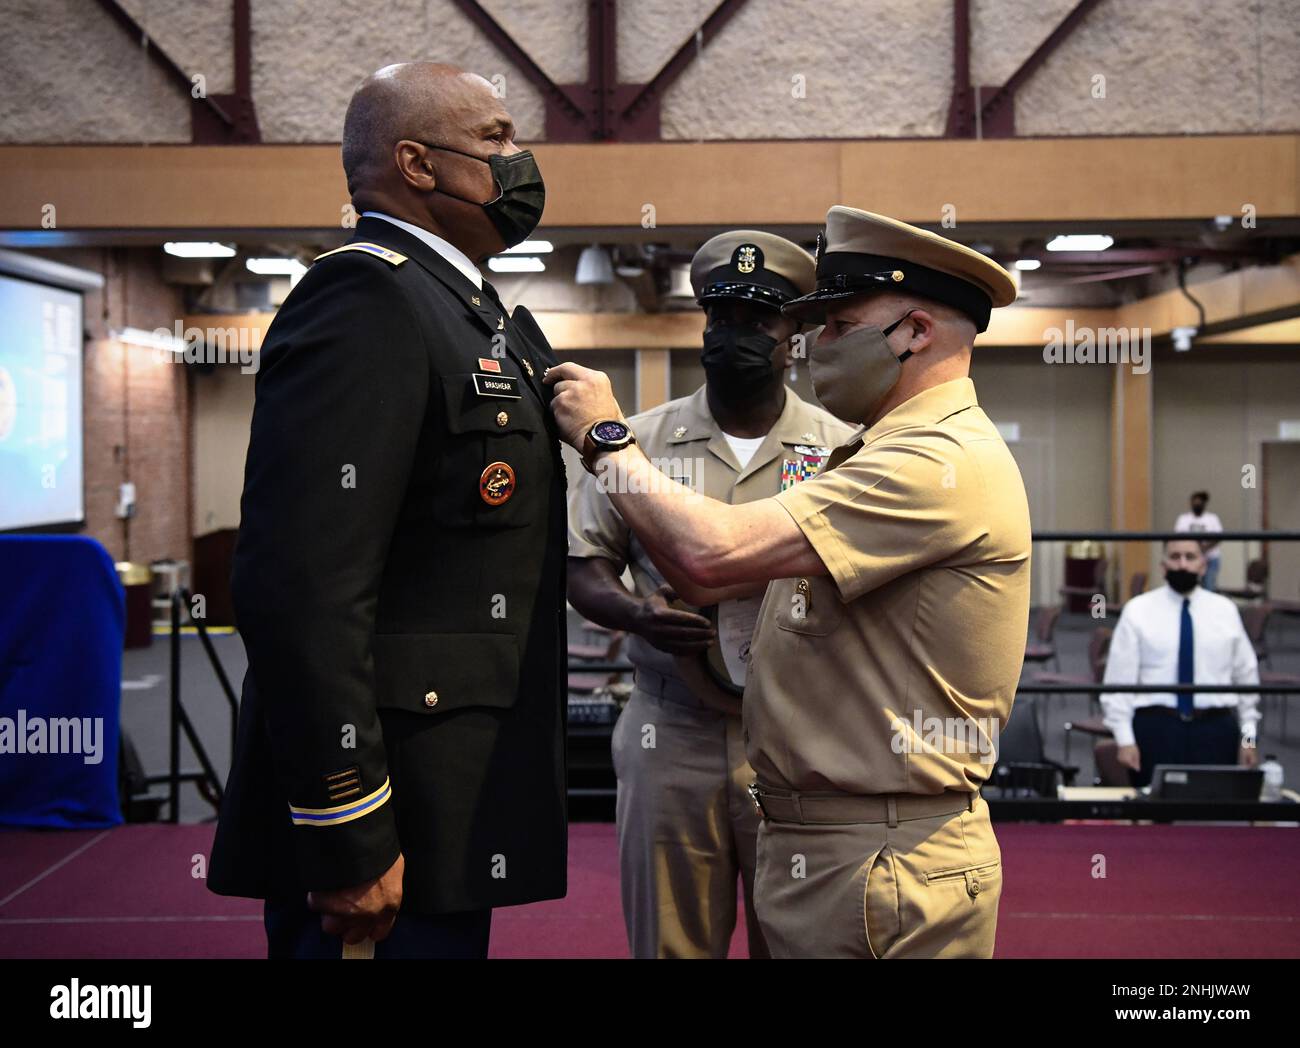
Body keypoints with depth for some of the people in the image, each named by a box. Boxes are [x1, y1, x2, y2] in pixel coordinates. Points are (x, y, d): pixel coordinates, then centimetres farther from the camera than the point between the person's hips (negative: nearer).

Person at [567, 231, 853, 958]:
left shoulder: (842, 452, 2)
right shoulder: (644, 440, 5)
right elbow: (582, 563, 7)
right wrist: (635, 612, -12)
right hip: (671, 738, 1)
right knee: (669, 943, 9)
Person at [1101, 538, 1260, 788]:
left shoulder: (1226, 610, 7)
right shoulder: (1138, 610, 0)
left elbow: (1246, 675, 12)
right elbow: (1120, 680, -2)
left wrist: (1248, 736, 10)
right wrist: (1125, 739, -7)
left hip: (1216, 729, 2)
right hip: (1155, 728, -2)